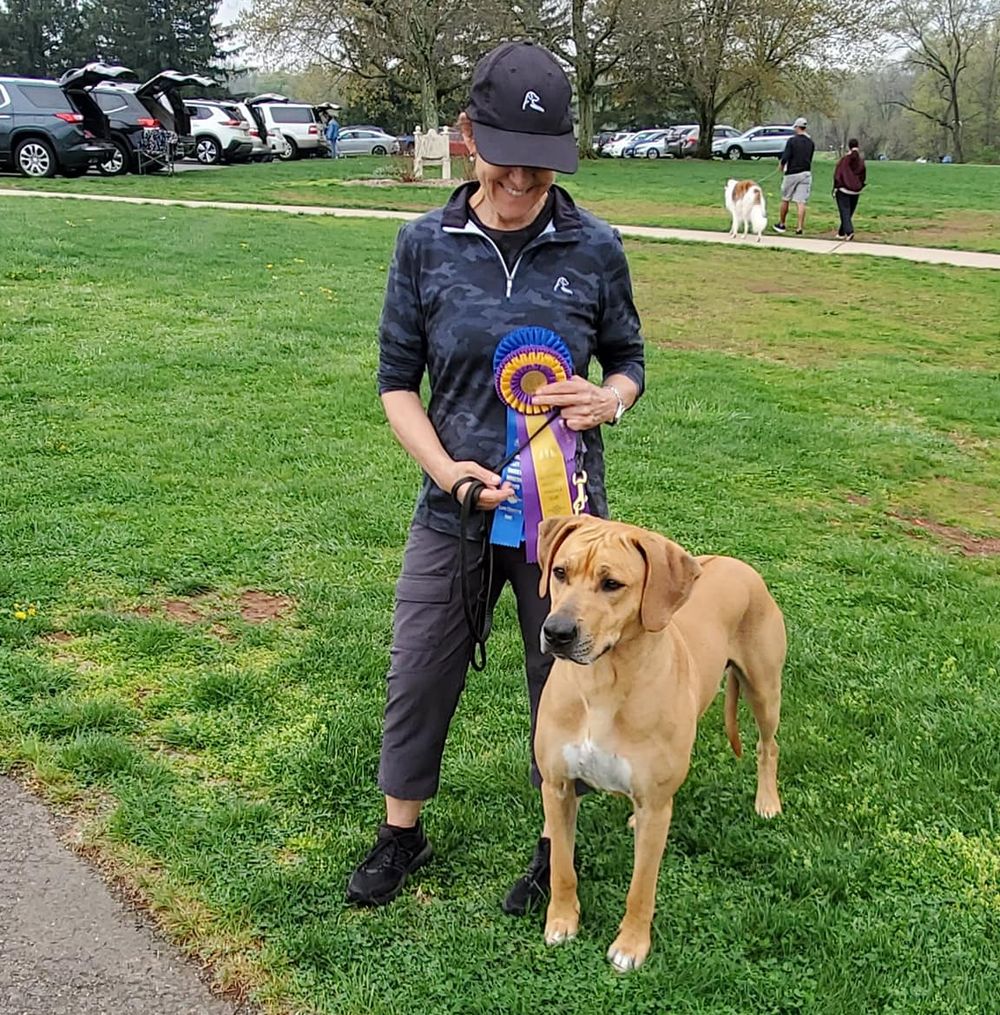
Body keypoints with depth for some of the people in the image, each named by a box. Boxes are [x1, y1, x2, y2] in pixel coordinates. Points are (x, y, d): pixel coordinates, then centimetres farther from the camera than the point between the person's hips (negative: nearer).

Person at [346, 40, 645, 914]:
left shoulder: (595, 249, -6)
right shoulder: (426, 245, -6)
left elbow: (628, 359, 7)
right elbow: (398, 379, -1)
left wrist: (609, 399, -17)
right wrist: (445, 468, -17)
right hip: (456, 509, 1)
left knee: (563, 679, 13)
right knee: (419, 677, 11)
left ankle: (557, 842, 36)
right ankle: (403, 833, 35)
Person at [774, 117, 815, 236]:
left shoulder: (792, 140, -10)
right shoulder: (810, 142, 7)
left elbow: (785, 157, -14)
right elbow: (809, 158, 13)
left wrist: (782, 165, 5)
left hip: (792, 173, -4)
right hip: (806, 173, 4)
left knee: (785, 200, 12)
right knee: (801, 202, -1)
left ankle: (781, 224, 23)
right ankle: (799, 228, -7)